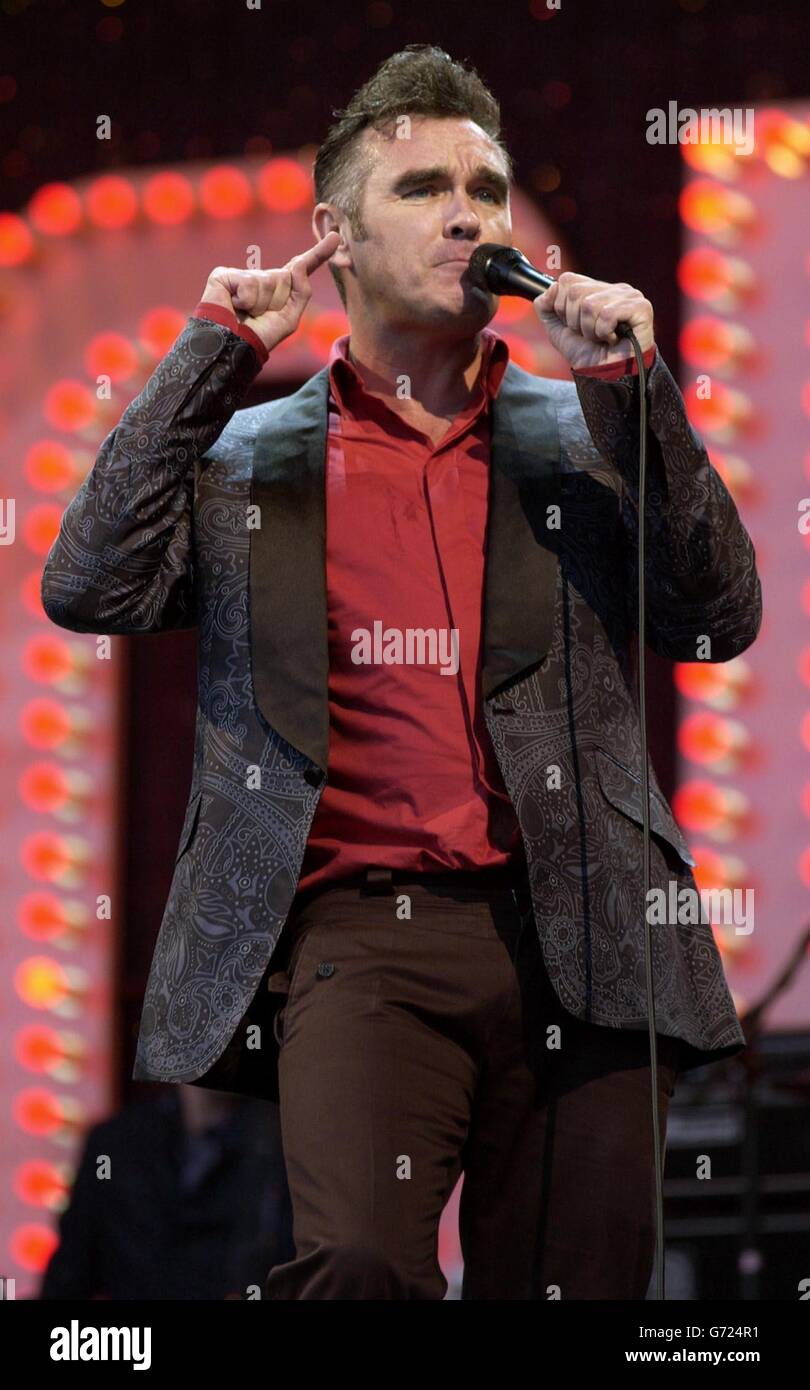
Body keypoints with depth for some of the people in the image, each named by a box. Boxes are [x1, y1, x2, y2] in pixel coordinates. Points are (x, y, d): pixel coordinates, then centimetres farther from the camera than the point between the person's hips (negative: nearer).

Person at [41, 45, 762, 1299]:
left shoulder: (589, 436, 17)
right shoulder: (245, 455, 15)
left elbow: (717, 621, 7)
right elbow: (91, 591, 0)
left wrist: (632, 386, -1)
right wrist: (216, 357, 2)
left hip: (573, 935, 2)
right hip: (358, 927, -2)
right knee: (358, 1270, -28)